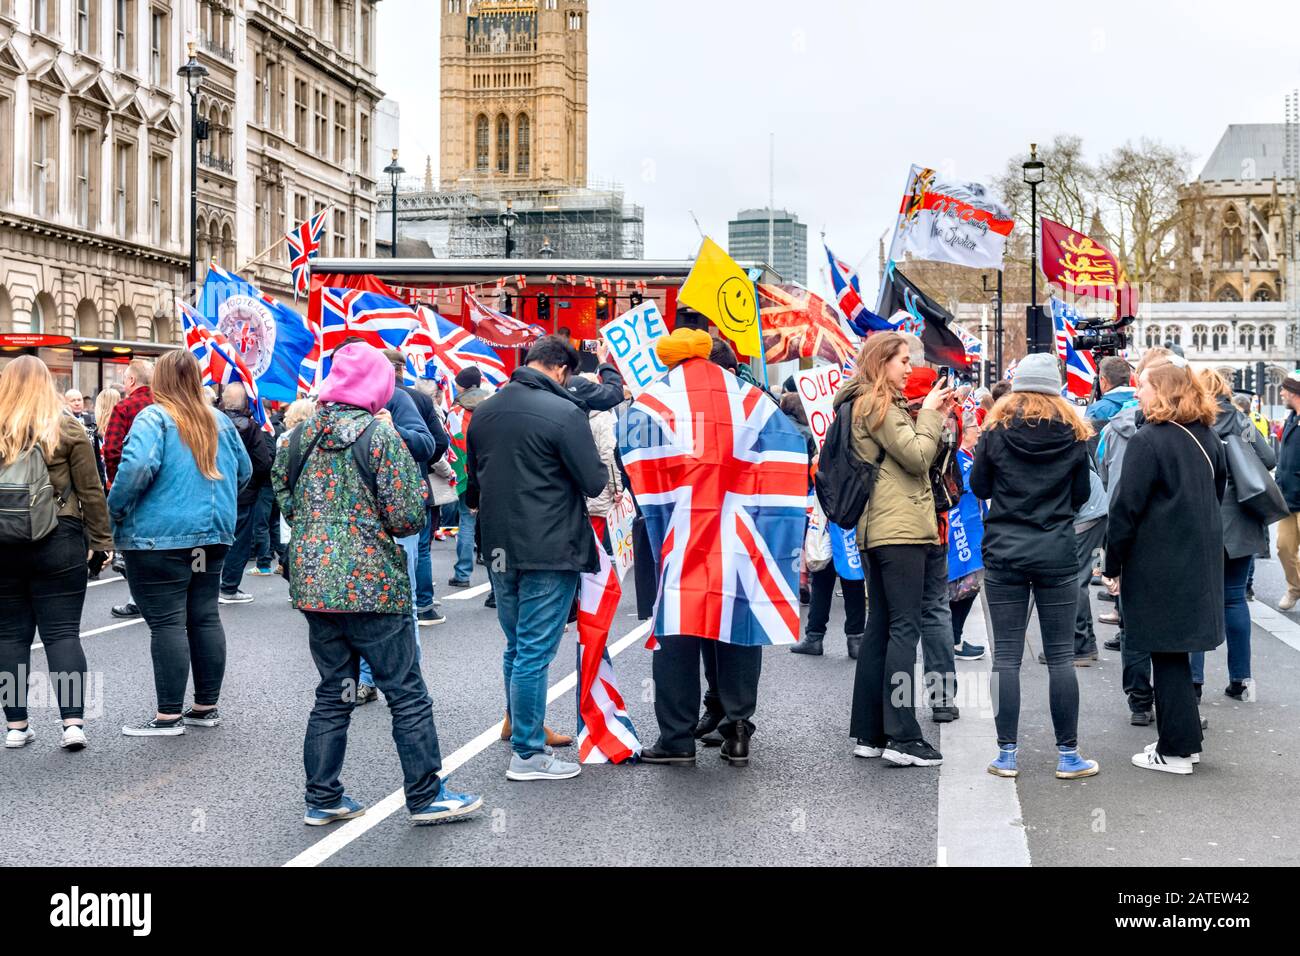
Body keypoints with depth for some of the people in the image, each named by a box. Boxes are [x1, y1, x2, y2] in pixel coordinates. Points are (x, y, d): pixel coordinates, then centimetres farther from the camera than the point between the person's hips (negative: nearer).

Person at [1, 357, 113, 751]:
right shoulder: (66, 428, -3)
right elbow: (91, 492, -3)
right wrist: (102, 542, 4)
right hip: (58, 544, -1)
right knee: (62, 633, 2)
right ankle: (74, 722, -5)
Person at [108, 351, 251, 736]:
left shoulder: (154, 418, -11)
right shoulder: (219, 420, 9)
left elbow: (138, 465, -25)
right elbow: (244, 470, 16)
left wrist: (115, 510, -11)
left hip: (159, 535, -7)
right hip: (213, 533, 7)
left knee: (167, 622, -4)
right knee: (205, 618, 11)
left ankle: (169, 715, -2)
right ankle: (206, 706, 18)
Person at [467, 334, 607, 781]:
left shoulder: (484, 412, 9)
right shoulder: (564, 413, -14)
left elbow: (473, 484, 18)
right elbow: (594, 482, -11)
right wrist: (600, 466, 9)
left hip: (499, 548, 7)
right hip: (549, 550, -7)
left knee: (516, 647, 19)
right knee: (535, 652, -2)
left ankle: (520, 727, 31)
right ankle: (528, 755, 4)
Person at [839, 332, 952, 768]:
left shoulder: (867, 404, 20)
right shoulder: (878, 405, -10)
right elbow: (917, 457, -13)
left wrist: (933, 416, 12)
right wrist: (930, 415, 0)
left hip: (877, 530, 10)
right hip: (900, 529, -10)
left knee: (881, 627, 10)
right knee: (904, 628, -10)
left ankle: (869, 733, 13)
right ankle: (902, 736, -12)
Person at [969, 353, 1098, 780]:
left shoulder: (997, 429, -2)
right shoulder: (1073, 433, 1)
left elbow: (978, 486, 5)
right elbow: (1081, 494, 9)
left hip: (1004, 553, 0)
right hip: (1056, 553, 1)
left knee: (1007, 655, 4)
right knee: (1061, 655, 5)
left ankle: (1006, 753, 6)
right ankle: (1068, 754, 9)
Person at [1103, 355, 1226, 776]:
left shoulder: (1148, 440, -15)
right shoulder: (1208, 437, 9)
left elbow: (1126, 508, -15)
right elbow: (1218, 492, 19)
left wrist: (1113, 565, -7)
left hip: (1159, 564, -7)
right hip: (1202, 561, 7)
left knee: (1166, 653, -1)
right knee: (1176, 650, 16)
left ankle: (1175, 750, 4)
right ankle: (1185, 739, 22)